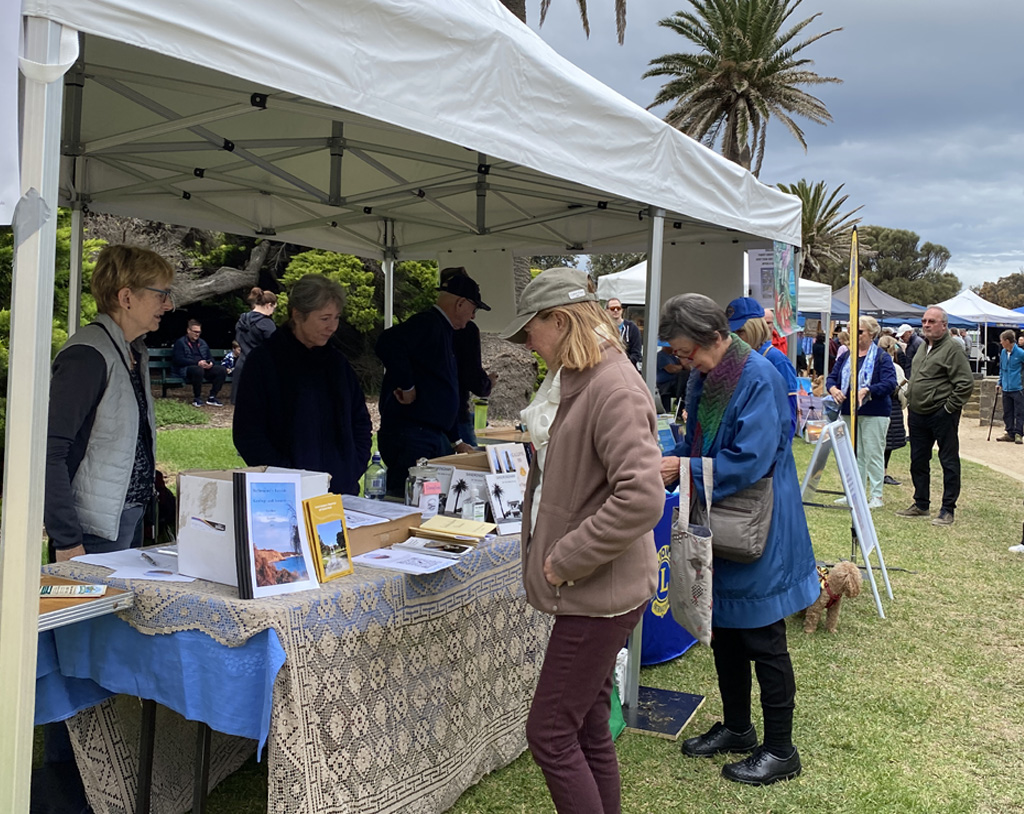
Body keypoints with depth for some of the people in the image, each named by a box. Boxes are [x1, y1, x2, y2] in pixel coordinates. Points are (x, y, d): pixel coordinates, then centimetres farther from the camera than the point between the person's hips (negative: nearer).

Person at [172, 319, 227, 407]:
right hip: (186, 369, -6)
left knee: (222, 370, -18)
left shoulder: (203, 343, 22)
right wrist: (197, 363, -21)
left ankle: (212, 397, -13)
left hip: (204, 368, 6)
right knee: (198, 370, -41)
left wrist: (210, 363, -6)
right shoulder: (180, 343, 2)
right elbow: (179, 360, -11)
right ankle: (197, 398, -24)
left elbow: (210, 357, 22)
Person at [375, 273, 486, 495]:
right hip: (411, 437, -10)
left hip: (435, 437, 10)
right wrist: (407, 386, -22)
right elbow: (388, 344, -32)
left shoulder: (444, 331, 22)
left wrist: (456, 441, 30)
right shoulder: (427, 324, -11)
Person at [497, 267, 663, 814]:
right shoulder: (575, 382, 12)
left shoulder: (614, 388, -20)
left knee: (549, 733, -2)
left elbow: (641, 498, -28)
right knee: (587, 730, 18)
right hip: (588, 589, 10)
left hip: (600, 590, -10)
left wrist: (566, 561, -21)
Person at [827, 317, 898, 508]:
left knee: (874, 454, -2)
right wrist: (833, 388, -15)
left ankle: (876, 496, 4)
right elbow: (832, 377, 8)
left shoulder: (882, 358, -5)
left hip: (874, 413, -6)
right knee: (854, 454, 12)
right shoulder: (846, 356, 11)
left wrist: (867, 390, -29)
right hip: (849, 412, 6)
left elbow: (890, 384, -16)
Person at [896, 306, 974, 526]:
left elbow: (966, 384, -17)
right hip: (918, 415, 9)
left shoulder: (952, 349, -13)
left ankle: (948, 509, 7)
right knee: (918, 461, 15)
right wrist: (910, 401, 17)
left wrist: (949, 407, -16)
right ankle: (921, 505, 27)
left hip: (942, 415, -9)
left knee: (949, 462, 1)